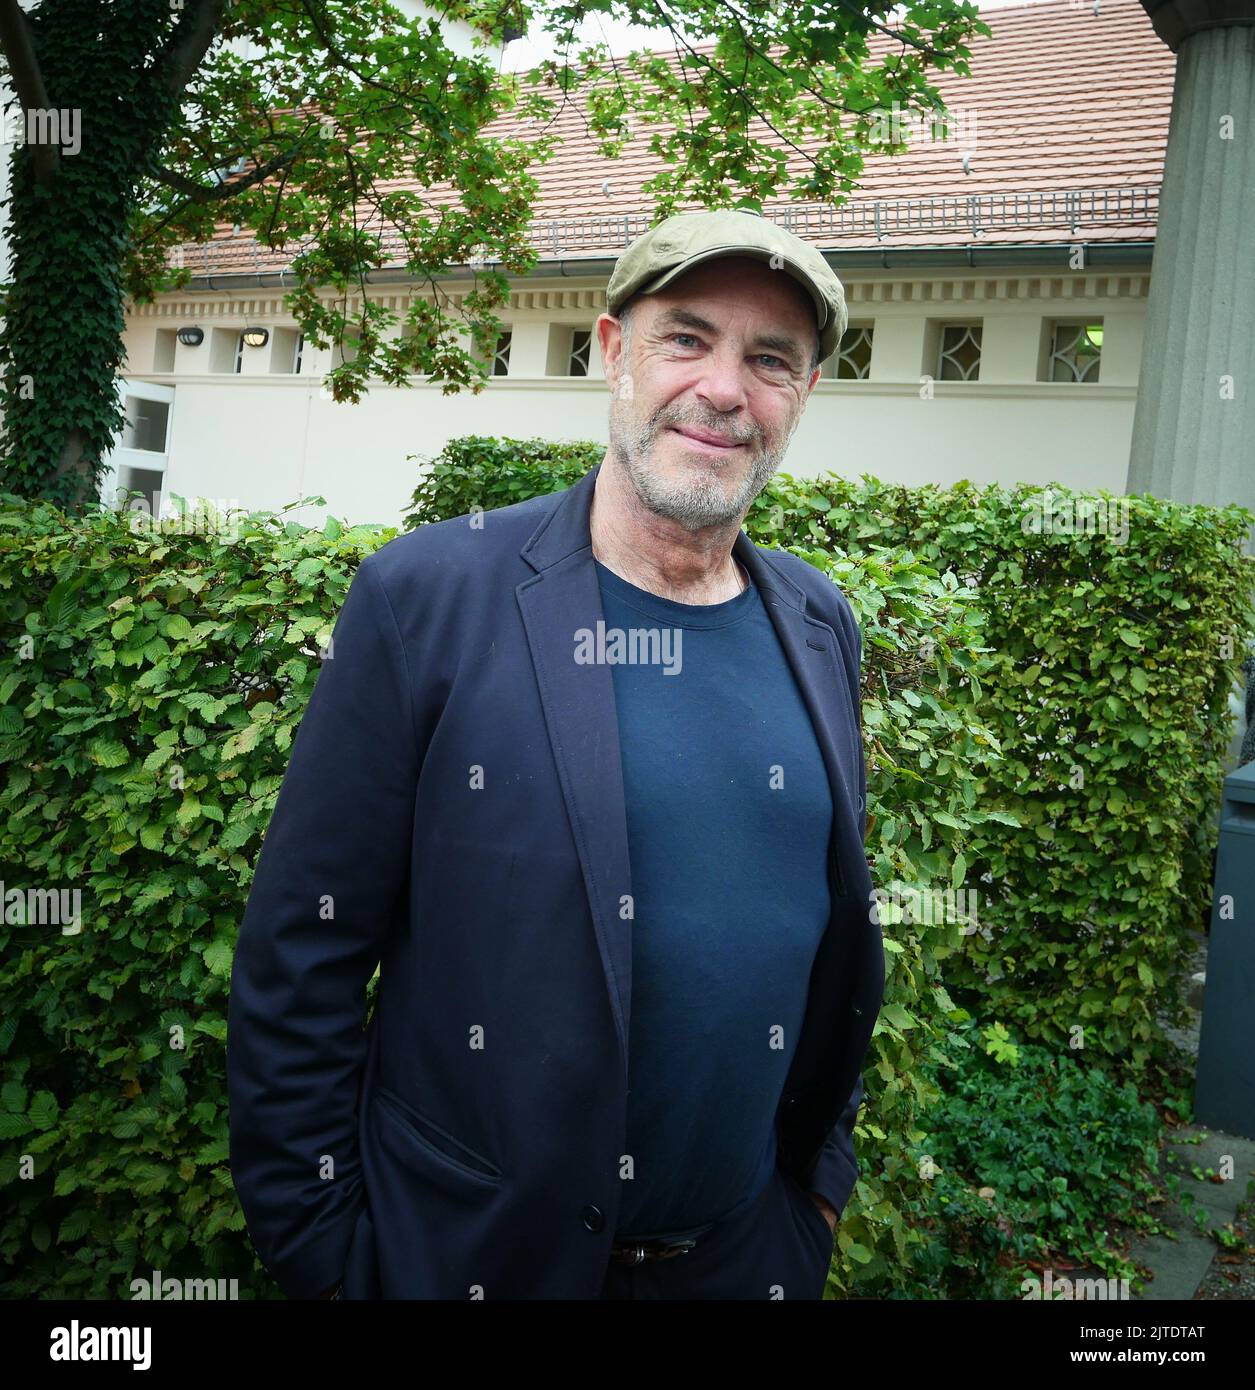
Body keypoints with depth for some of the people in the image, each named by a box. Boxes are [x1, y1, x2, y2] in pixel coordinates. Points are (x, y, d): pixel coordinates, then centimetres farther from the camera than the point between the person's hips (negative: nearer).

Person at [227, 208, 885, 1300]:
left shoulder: (821, 626, -1)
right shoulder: (426, 596, -15)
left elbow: (839, 931, 8)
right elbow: (301, 958, -12)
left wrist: (826, 1170, 10)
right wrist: (315, 1247, -8)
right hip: (471, 1255, -3)